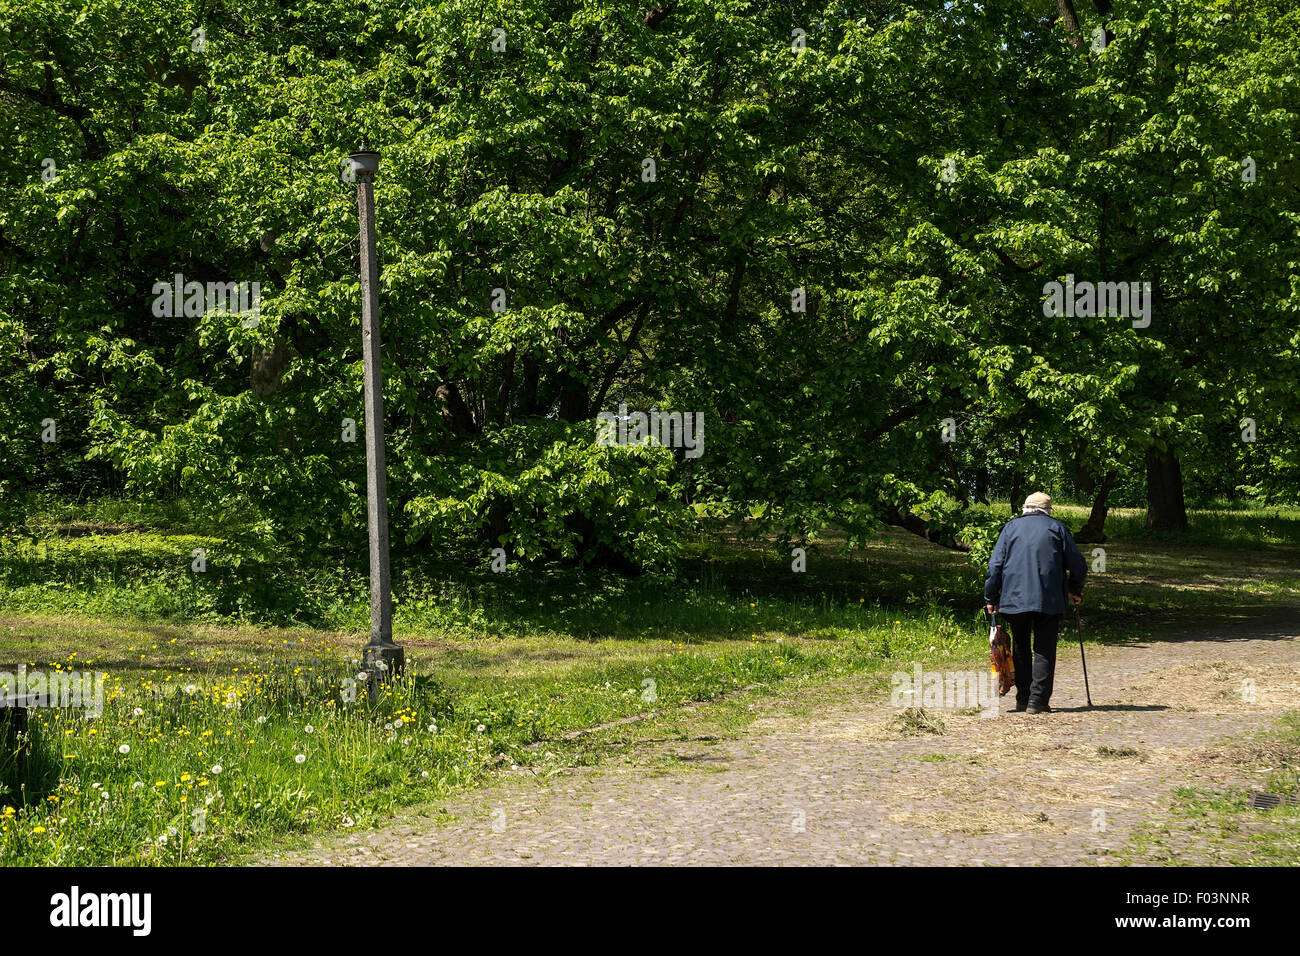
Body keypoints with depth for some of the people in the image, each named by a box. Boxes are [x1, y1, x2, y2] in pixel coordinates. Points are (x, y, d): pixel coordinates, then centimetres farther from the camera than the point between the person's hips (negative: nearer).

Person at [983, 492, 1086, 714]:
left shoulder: (1011, 527, 10)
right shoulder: (1057, 528, 9)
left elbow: (995, 566, 4)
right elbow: (1078, 566, 8)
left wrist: (991, 599, 9)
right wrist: (1075, 591, 24)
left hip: (1014, 598, 1)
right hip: (1049, 600, -1)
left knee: (1021, 649, 14)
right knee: (1044, 650, -1)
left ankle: (1023, 699, 14)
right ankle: (1038, 701, -10)